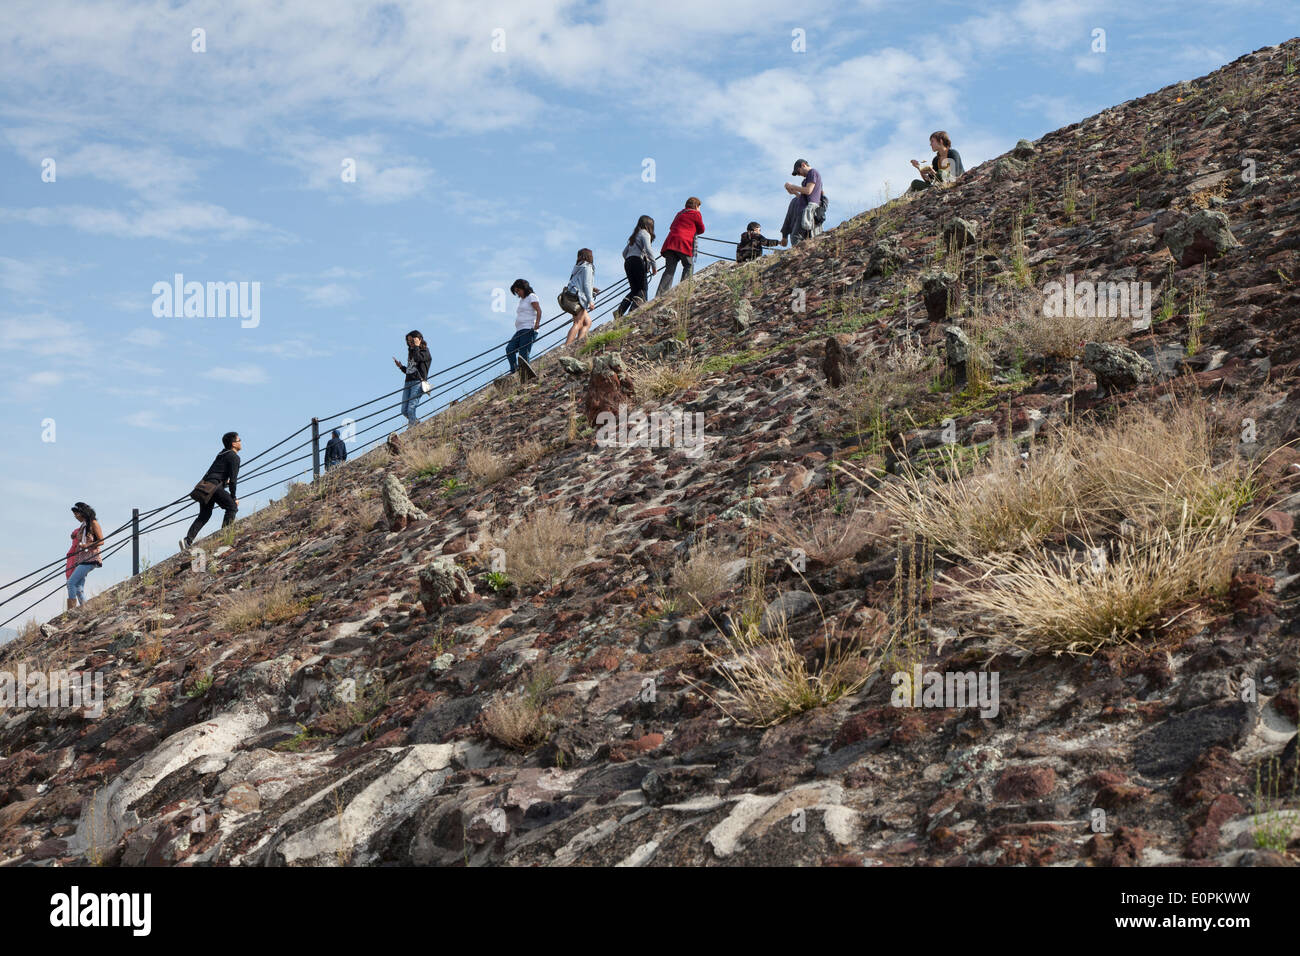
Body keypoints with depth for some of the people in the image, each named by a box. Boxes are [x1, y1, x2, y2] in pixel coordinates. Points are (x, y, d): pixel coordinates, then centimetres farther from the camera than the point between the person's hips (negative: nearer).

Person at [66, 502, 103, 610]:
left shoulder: (93, 523, -3)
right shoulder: (82, 526, 21)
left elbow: (101, 541, -8)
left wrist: (87, 545, -19)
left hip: (89, 559, -9)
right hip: (80, 559, 9)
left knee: (71, 582, -18)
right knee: (79, 589, 3)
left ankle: (71, 610, -22)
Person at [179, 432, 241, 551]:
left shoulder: (222, 454, 24)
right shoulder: (234, 457, -3)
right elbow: (233, 479, -7)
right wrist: (234, 498, 0)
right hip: (215, 485, -8)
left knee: (204, 515, 9)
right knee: (232, 507, 1)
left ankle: (188, 540, -4)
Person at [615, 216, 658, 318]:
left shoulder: (634, 236, 26)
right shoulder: (645, 233, 3)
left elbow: (624, 252, 24)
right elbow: (648, 249, -13)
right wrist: (654, 265, -10)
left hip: (628, 263, 8)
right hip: (638, 261, -8)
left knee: (634, 290, 7)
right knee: (643, 289, -6)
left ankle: (619, 311, -8)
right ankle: (633, 311, -25)